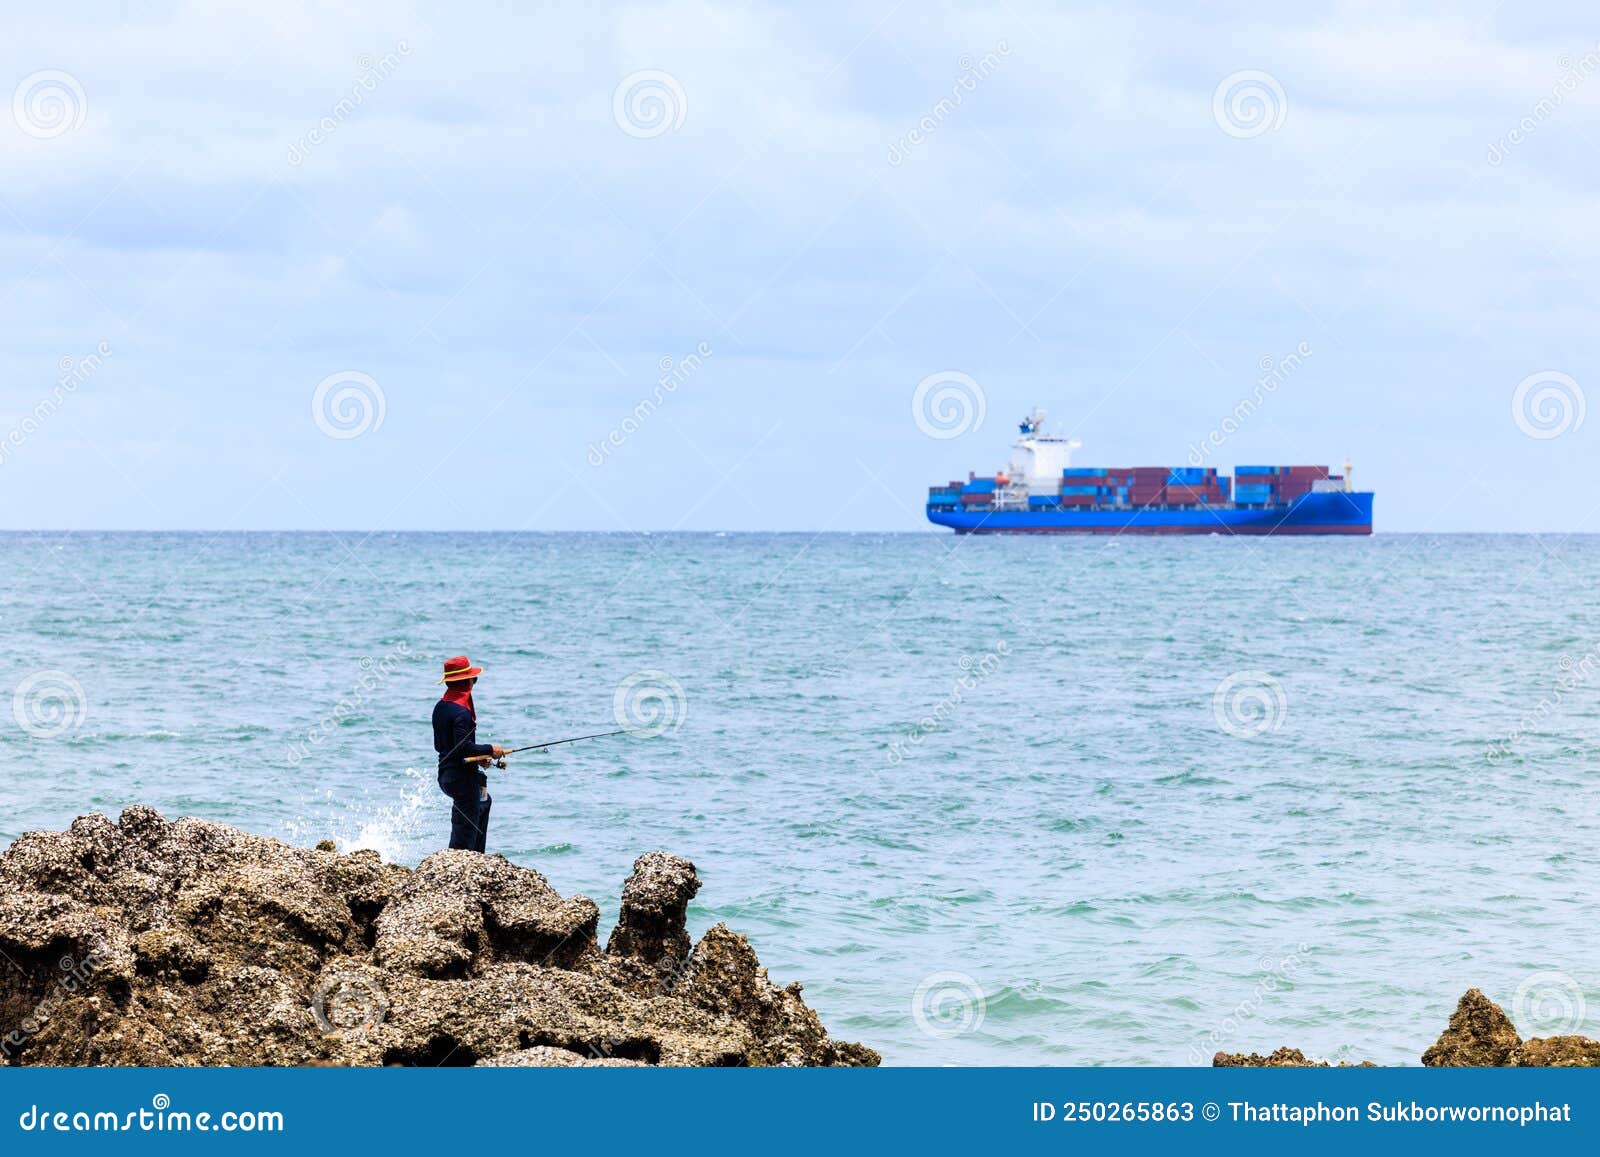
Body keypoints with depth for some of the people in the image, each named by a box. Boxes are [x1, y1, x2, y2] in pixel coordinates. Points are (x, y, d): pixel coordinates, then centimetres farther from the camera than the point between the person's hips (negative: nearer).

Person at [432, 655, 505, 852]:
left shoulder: (440, 707, 9)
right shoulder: (461, 712, -21)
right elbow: (463, 747, -28)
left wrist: (478, 757, 15)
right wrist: (490, 750, -14)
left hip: (446, 775, 10)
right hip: (463, 777, -10)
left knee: (483, 802, 32)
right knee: (465, 828, -5)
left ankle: (477, 858, 34)